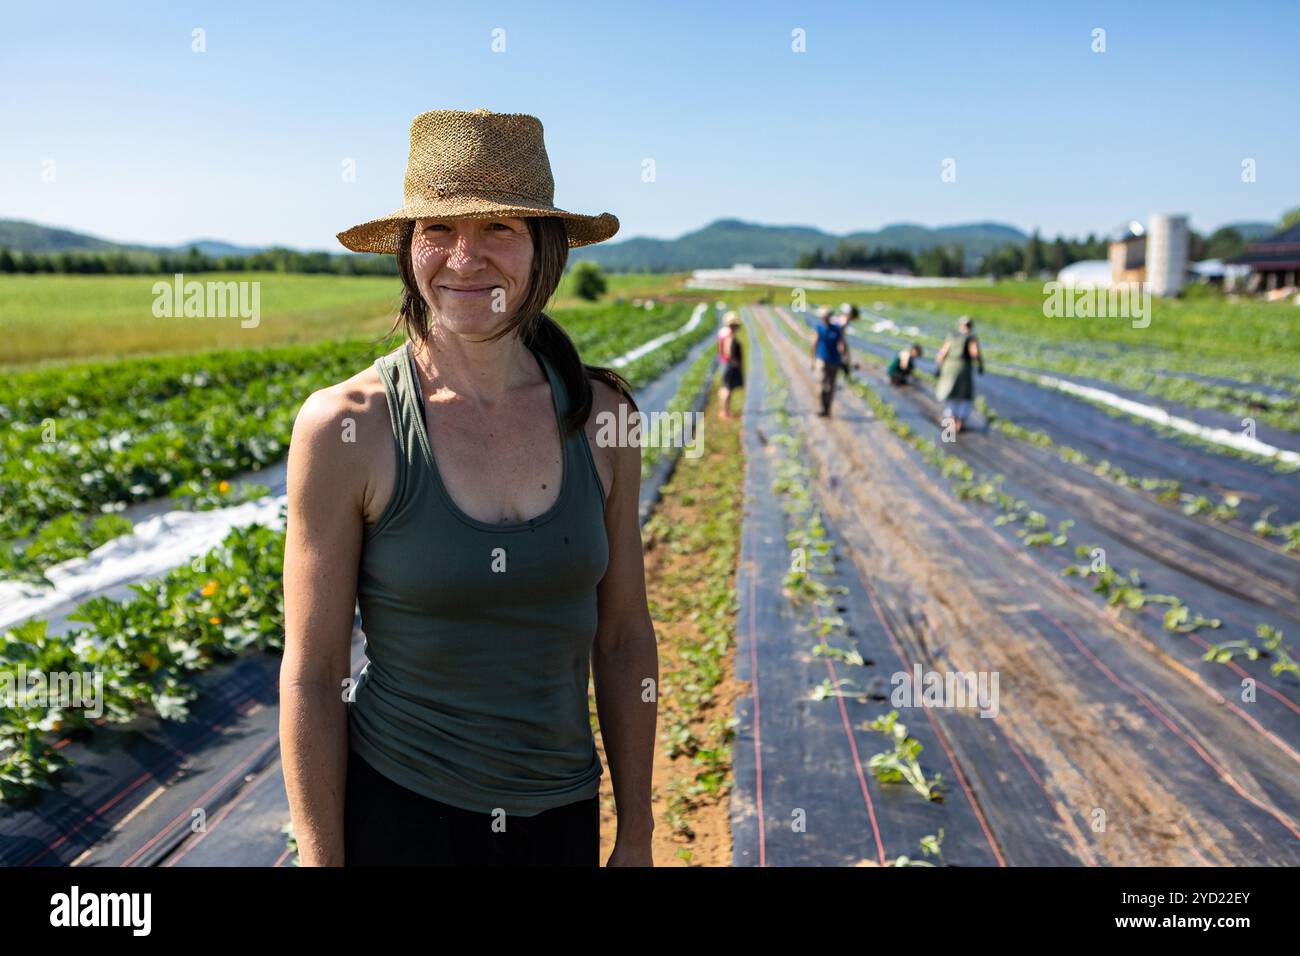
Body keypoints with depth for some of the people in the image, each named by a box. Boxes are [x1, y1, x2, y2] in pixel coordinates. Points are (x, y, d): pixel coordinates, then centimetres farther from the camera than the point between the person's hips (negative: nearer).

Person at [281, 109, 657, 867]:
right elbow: (311, 677, -11)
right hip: (398, 812, -3)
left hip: (563, 816, 3)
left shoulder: (598, 414, -7)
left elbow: (624, 639, 0)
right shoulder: (345, 427, -16)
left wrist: (637, 837, 5)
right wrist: (322, 858, -7)